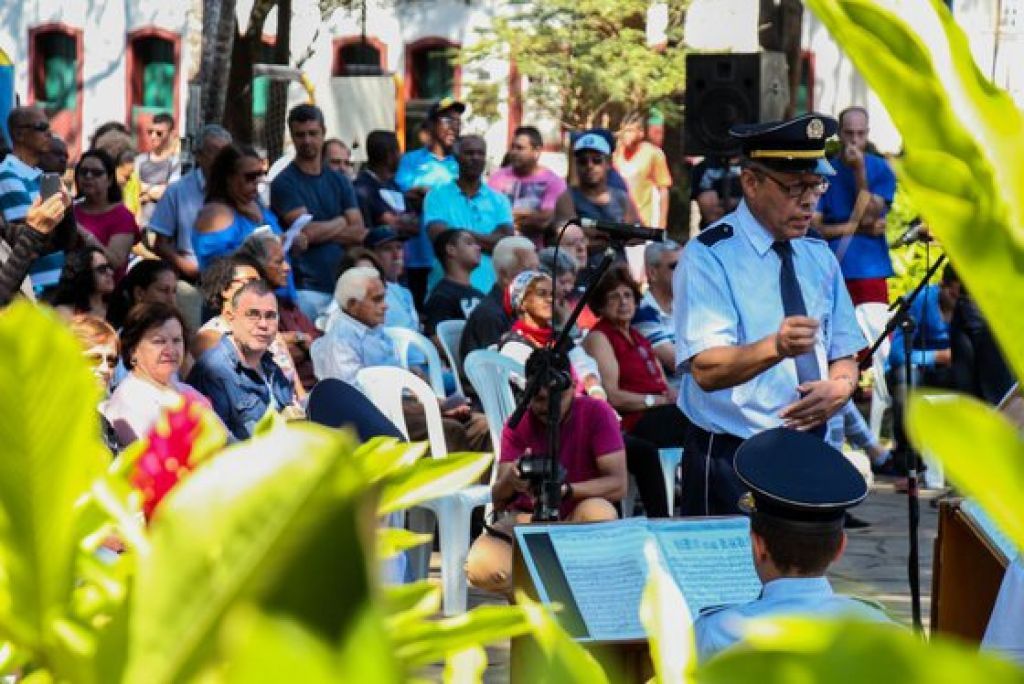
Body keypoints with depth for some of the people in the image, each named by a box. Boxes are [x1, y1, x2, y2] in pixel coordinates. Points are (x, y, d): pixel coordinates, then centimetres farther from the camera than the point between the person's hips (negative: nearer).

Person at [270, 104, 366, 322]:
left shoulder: (339, 182, 15)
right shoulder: (284, 183, -1)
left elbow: (359, 233, 6)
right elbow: (307, 230, -12)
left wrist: (322, 231, -8)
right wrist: (341, 222, 5)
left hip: (341, 285, 5)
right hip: (305, 287, -5)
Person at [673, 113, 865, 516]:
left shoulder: (819, 258, 12)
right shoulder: (708, 257, -10)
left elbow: (844, 355, 13)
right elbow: (706, 368, -22)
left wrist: (840, 388, -11)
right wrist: (775, 347, -40)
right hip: (729, 458, -6)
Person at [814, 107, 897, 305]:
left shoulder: (880, 170, 5)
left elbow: (869, 216, -6)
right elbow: (814, 226, -1)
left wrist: (860, 171, -10)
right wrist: (857, 228, -9)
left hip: (870, 271, 0)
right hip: (832, 271, 0)